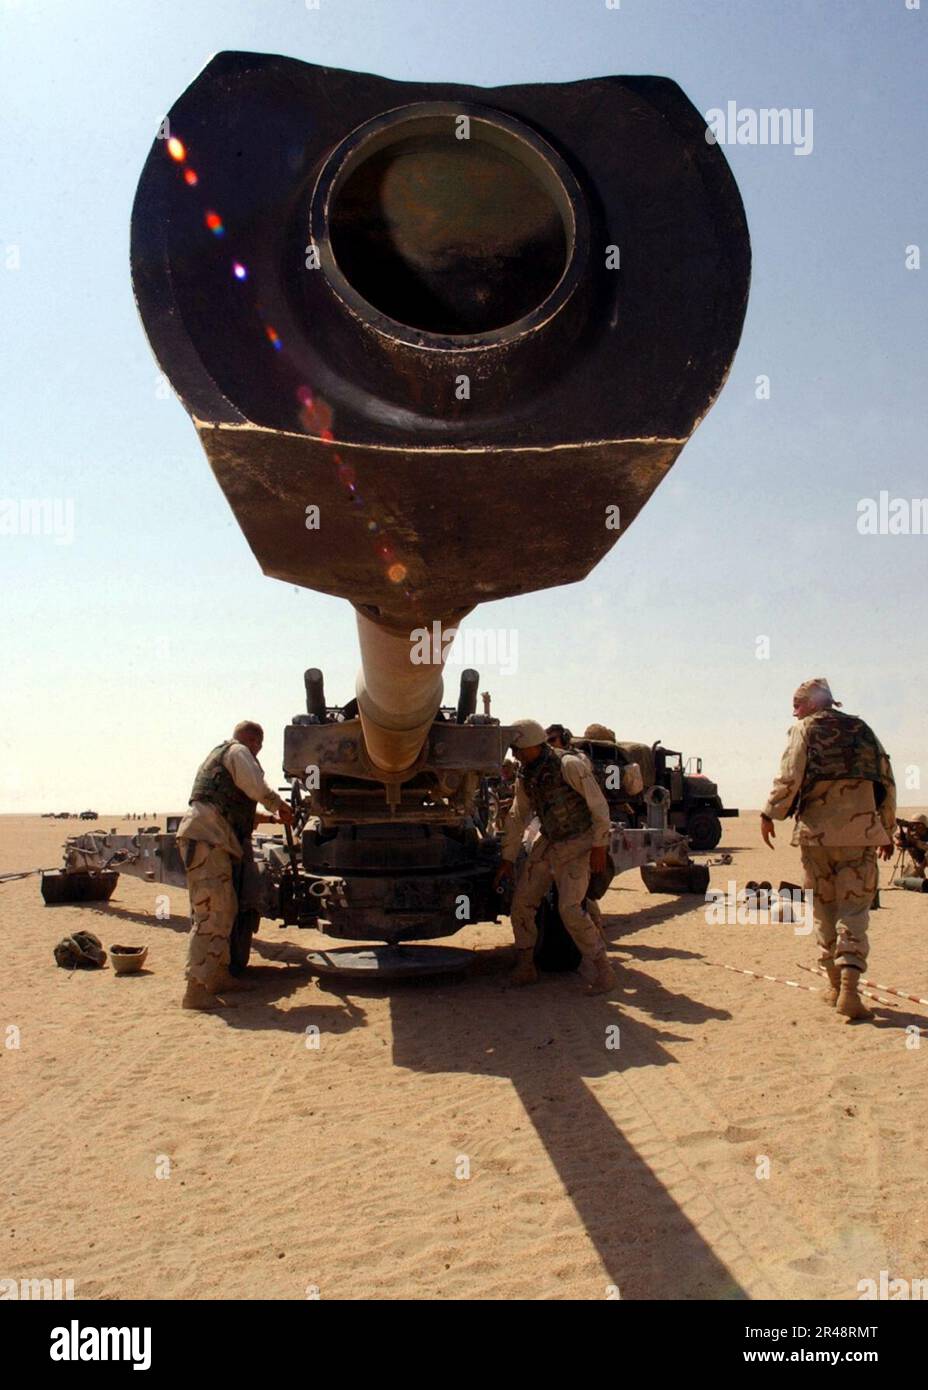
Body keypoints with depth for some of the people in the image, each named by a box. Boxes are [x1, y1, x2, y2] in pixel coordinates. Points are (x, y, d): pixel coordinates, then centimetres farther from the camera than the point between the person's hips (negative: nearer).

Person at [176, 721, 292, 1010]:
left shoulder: (219, 754, 32)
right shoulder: (237, 752, 1)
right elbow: (258, 789, -12)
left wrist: (269, 817, 39)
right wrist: (280, 806, 7)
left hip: (214, 841, 10)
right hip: (205, 840, -10)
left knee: (226, 910, 16)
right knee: (210, 914, -14)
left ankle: (220, 976, 24)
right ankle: (196, 990, -18)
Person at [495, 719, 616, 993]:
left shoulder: (569, 766, -20)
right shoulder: (525, 776, 2)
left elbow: (599, 806, -18)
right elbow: (517, 818, 12)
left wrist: (599, 847, -18)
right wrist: (507, 860, 12)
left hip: (578, 844, -7)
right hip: (548, 843, 7)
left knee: (570, 909, -18)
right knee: (522, 903, 0)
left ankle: (603, 972, -4)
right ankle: (525, 968, 15)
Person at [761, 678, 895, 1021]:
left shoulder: (805, 729, 2)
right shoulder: (862, 730, 14)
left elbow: (790, 775, -10)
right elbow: (886, 783, 15)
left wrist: (770, 813, -2)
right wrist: (887, 831, 21)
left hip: (816, 830, -2)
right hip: (860, 832, 2)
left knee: (824, 908, 11)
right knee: (854, 910, 0)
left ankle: (835, 984, 18)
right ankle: (849, 989, -15)